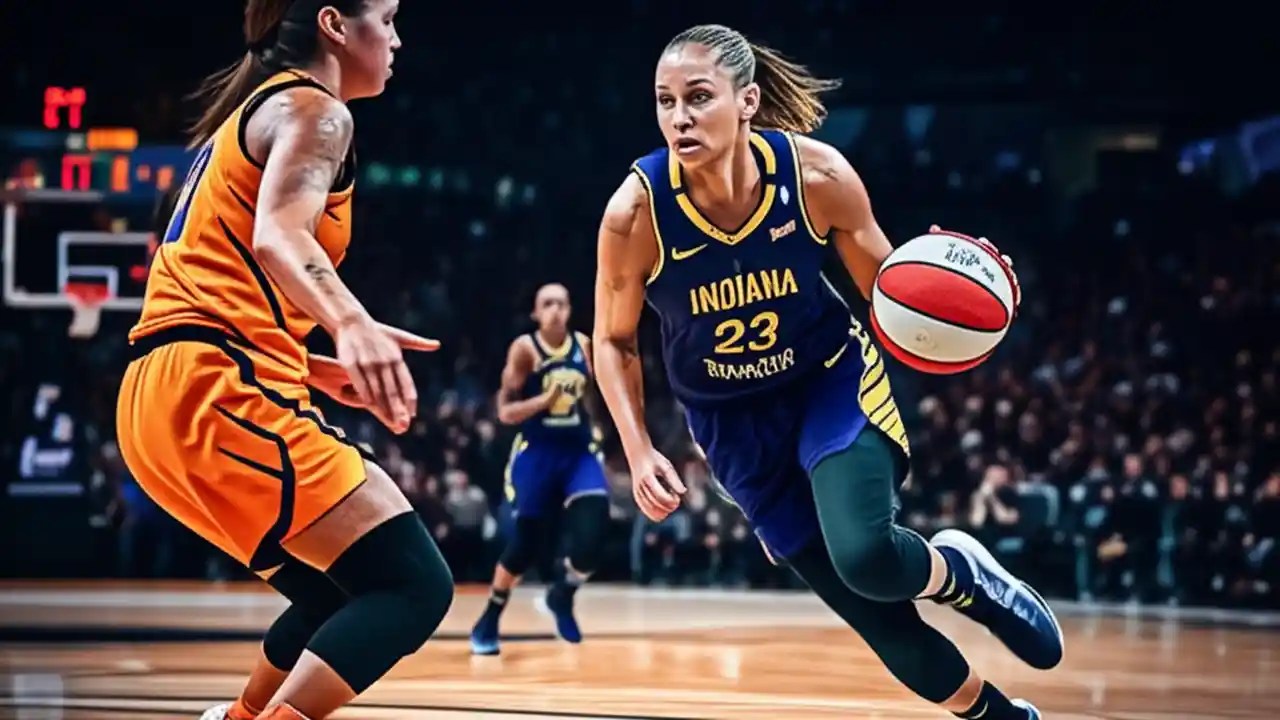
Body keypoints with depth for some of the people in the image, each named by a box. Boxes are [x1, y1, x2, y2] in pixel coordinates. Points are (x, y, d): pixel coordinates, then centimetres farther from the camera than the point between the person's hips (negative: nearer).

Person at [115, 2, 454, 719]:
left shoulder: (251, 111, 26)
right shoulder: (312, 109, -3)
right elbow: (277, 236, -23)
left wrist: (312, 367, 32)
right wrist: (351, 324, -41)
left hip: (166, 394, 10)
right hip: (219, 390, -10)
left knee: (342, 595, 21)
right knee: (415, 585, -14)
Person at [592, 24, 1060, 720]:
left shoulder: (818, 174, -22)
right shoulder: (635, 212, -23)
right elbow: (613, 341, -5)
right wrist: (640, 452, -16)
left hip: (832, 377, -1)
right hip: (730, 416, 1)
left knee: (868, 558, -28)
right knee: (873, 613, 1)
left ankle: (960, 572, 8)